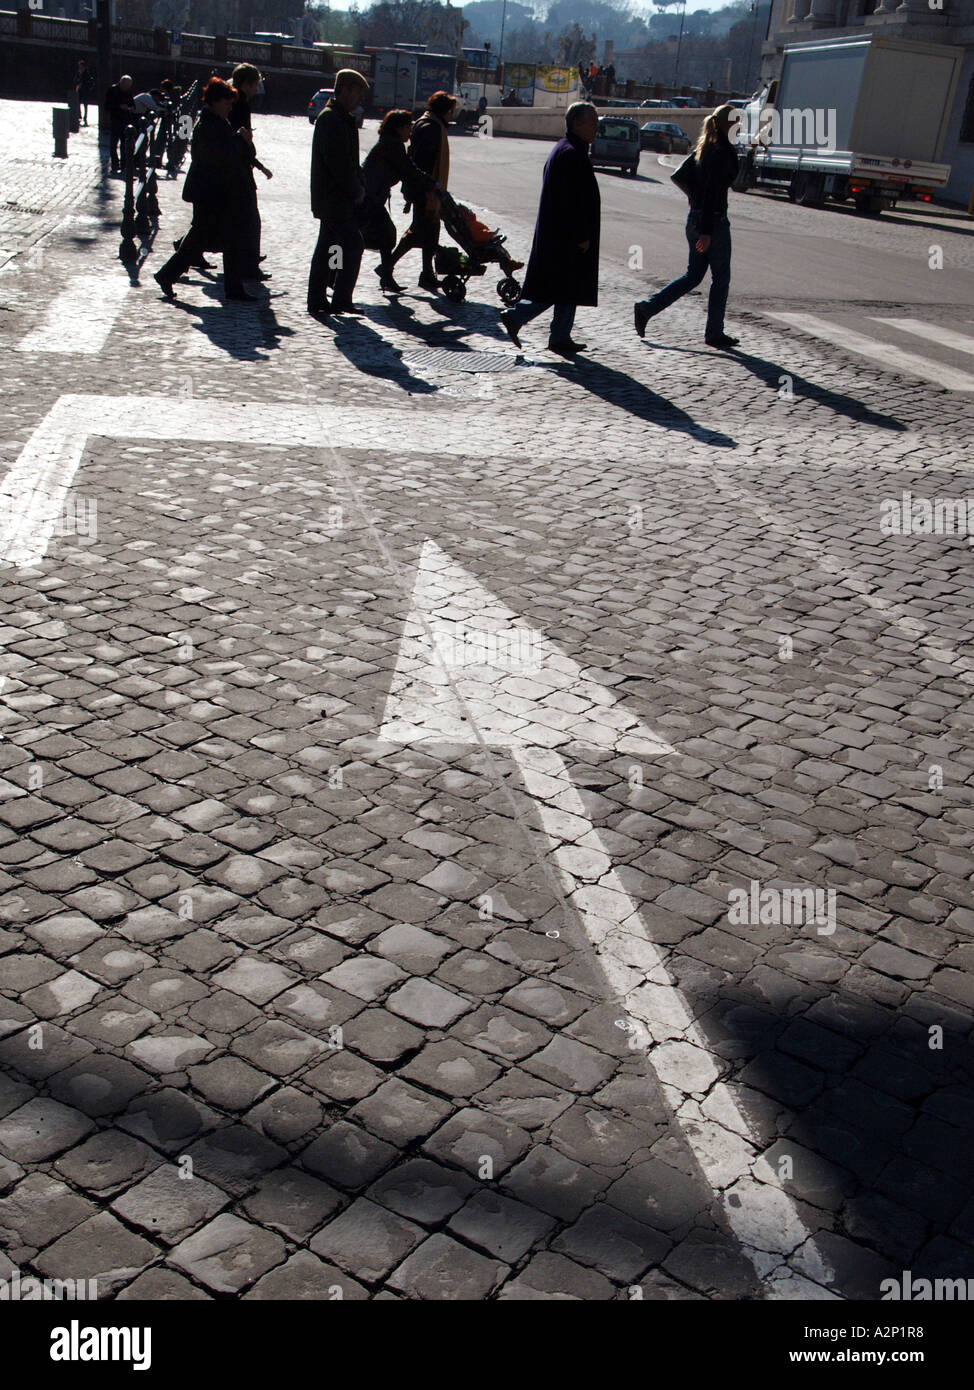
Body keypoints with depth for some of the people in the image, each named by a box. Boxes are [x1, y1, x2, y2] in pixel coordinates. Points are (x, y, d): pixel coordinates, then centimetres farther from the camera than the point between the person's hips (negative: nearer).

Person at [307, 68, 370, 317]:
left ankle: (317, 300, 18)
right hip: (334, 197, -11)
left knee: (327, 247, 13)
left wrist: (357, 187, 9)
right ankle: (341, 300, -8)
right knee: (353, 244, -11)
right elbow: (337, 162, -21)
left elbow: (348, 160, 22)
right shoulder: (331, 118, -14)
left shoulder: (341, 118, 18)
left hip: (331, 198, 11)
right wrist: (356, 191, -13)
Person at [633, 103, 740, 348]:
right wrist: (707, 232, -24)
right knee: (720, 277, 4)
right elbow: (711, 193, -21)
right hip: (713, 220, -9)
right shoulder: (721, 153, -16)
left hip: (695, 218, 9)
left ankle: (645, 308, 9)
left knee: (693, 275, 15)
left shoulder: (704, 149, 11)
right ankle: (714, 333, 11)